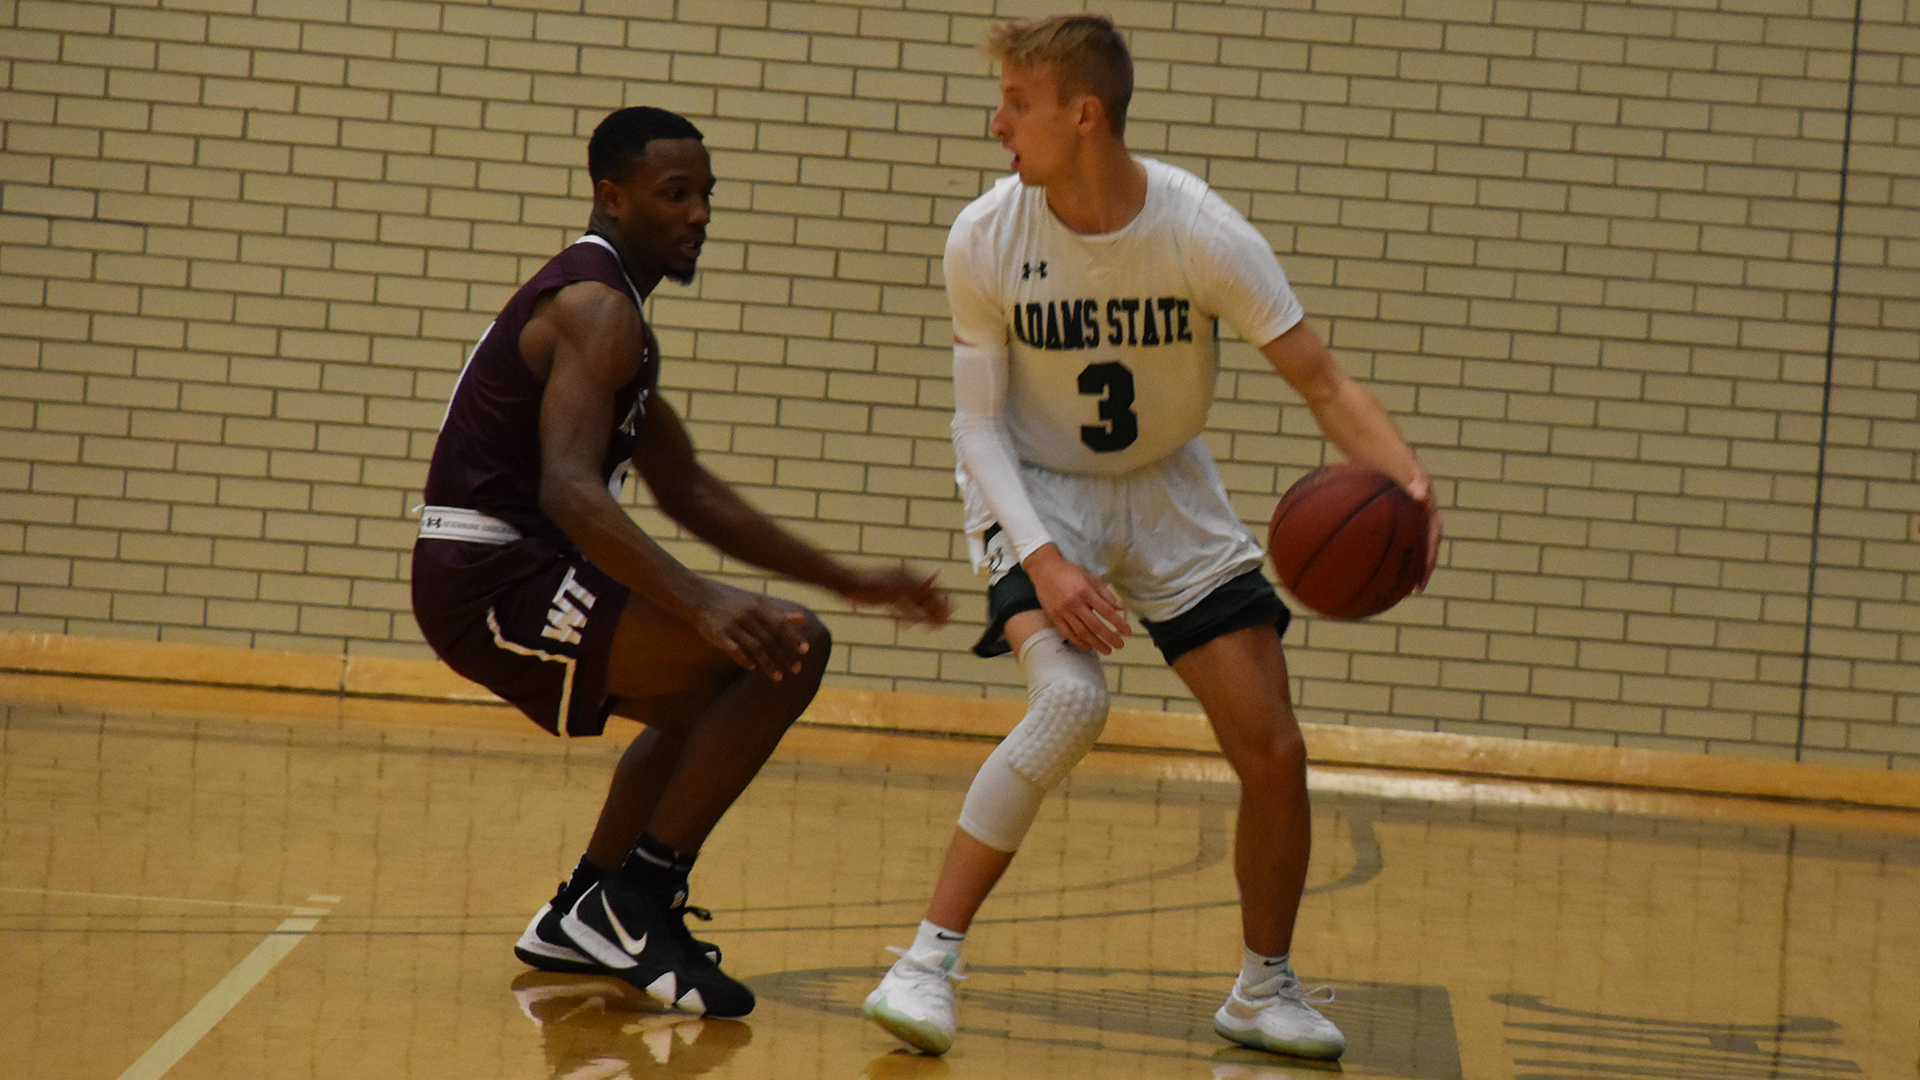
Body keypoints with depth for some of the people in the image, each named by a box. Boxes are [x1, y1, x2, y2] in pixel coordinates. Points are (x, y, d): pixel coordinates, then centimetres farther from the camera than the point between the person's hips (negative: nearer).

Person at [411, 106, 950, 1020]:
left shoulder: (607, 308, 20)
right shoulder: (596, 308, -13)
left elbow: (690, 493, 25)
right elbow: (569, 490, -28)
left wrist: (848, 581, 22)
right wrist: (700, 603, -38)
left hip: (501, 576, 11)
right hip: (496, 578, -11)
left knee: (707, 693, 29)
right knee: (784, 650, -16)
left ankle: (582, 919, 29)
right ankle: (634, 902, -11)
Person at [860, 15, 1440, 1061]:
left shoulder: (1203, 233, -21)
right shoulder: (985, 239, -19)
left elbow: (1322, 381, -19)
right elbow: (978, 423, -12)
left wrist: (1403, 475, -39)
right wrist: (1042, 559, -28)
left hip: (1166, 489, 2)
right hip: (1038, 492, -2)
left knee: (1274, 755, -3)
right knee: (1070, 699, -31)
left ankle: (1264, 989, 21)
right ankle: (929, 959, -23)